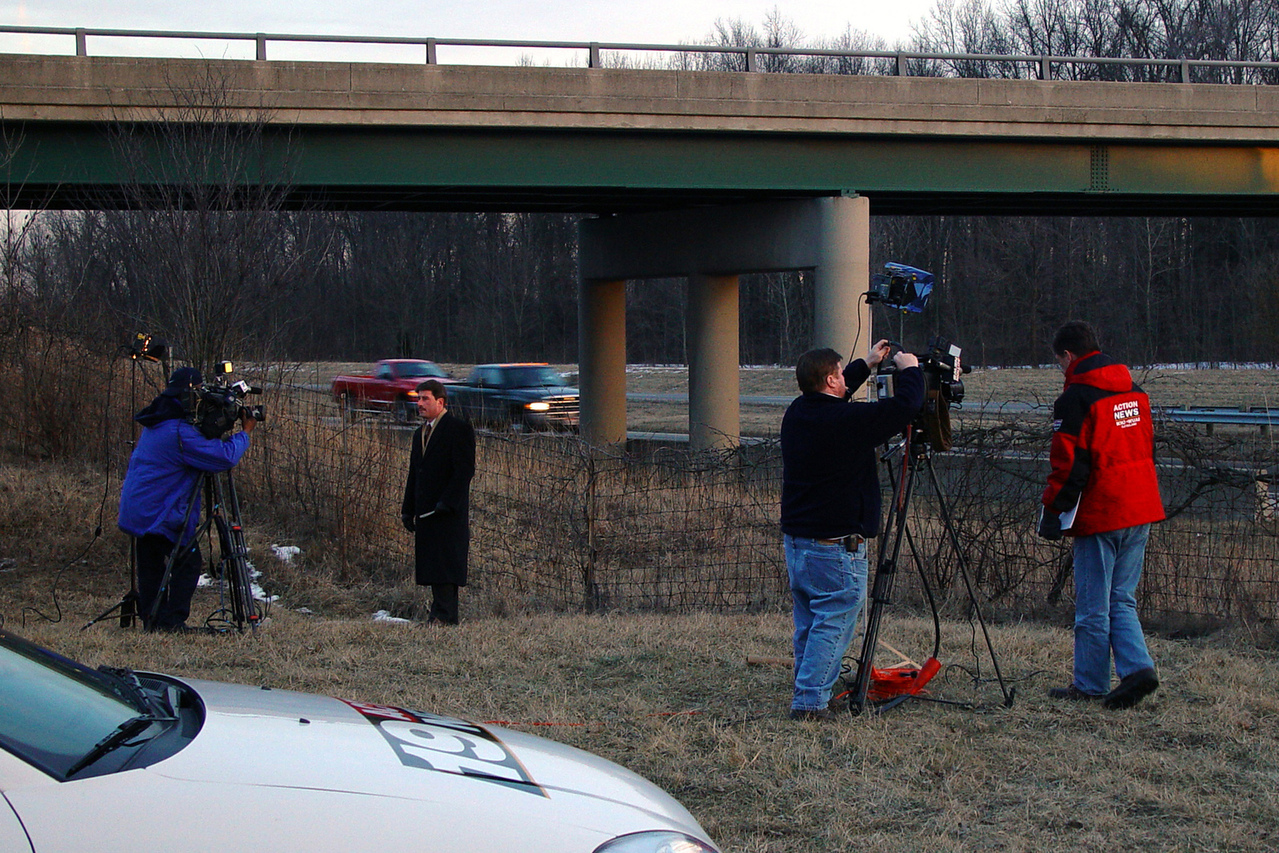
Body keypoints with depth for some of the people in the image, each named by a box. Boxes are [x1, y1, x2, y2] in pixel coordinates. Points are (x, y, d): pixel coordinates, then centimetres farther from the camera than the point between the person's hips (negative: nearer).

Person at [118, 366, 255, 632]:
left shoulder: (155, 425, 11)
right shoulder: (179, 433, -21)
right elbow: (225, 457, -21)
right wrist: (245, 433, -6)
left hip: (136, 509, 9)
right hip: (162, 513, -9)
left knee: (150, 566, 13)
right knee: (187, 562, 0)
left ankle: (150, 620, 14)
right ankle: (171, 621, -4)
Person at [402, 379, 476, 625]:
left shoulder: (459, 429, -6)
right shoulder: (420, 434, 20)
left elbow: (465, 470, -13)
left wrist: (447, 502, -20)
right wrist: (408, 509, 15)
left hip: (449, 513, -8)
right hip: (426, 512, 8)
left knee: (445, 564, -11)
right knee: (431, 565, 6)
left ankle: (443, 615, -11)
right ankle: (443, 614, 9)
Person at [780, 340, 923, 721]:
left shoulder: (797, 413, 5)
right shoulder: (845, 420, -19)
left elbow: (830, 399, 28)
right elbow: (905, 406, -14)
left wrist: (866, 364, 32)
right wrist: (910, 369, 6)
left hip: (794, 539, 9)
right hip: (836, 545, -9)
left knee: (808, 623, 15)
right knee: (834, 623, -3)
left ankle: (807, 695, 19)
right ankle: (811, 701, -6)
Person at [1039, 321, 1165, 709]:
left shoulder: (1075, 399, -12)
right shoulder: (1134, 392, 11)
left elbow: (1068, 463, -16)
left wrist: (1053, 509, -7)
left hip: (1099, 515, -7)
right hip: (1140, 513, 7)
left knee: (1093, 605, 4)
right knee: (1121, 600, 14)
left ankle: (1090, 684, 11)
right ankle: (1137, 667, -2)